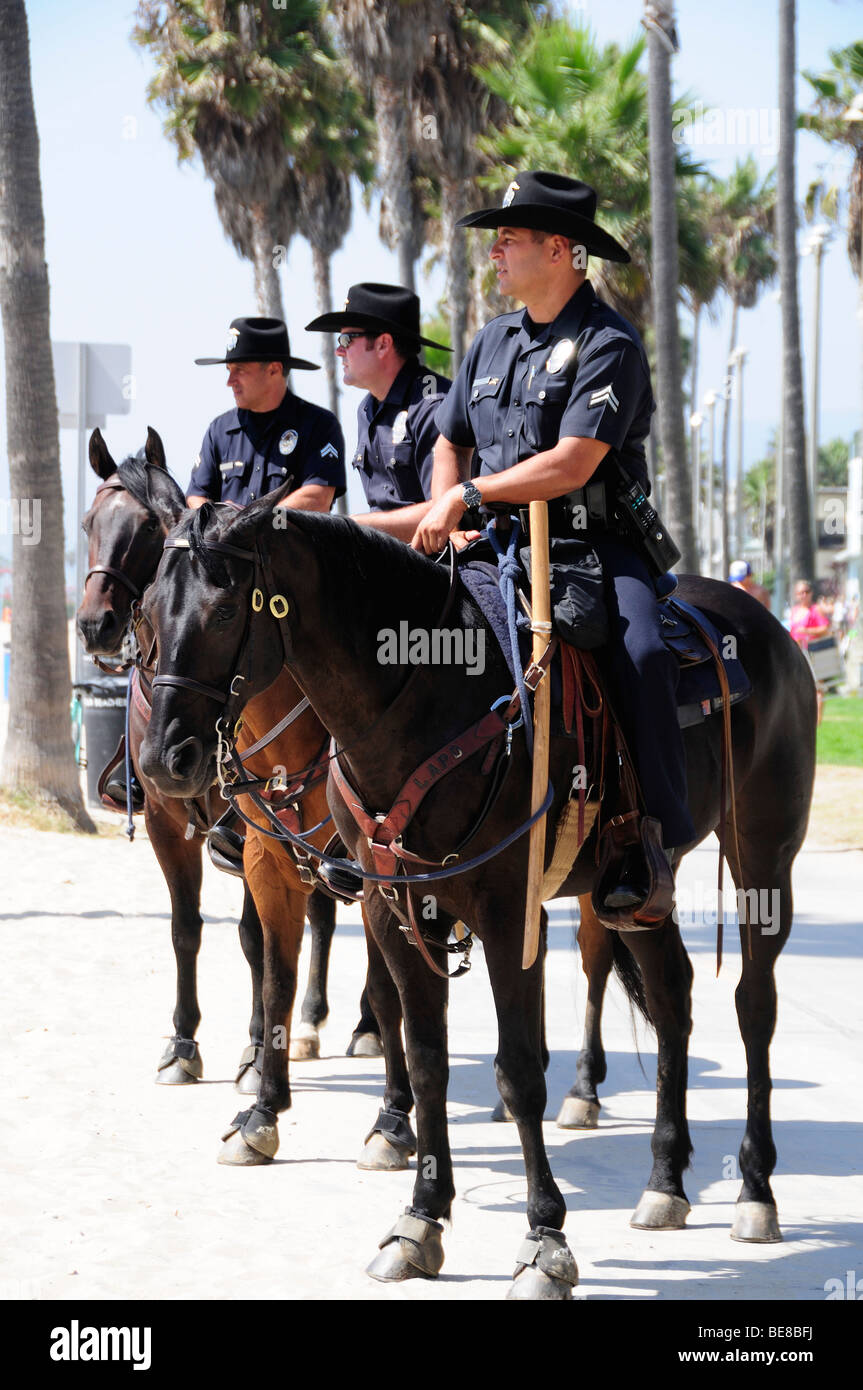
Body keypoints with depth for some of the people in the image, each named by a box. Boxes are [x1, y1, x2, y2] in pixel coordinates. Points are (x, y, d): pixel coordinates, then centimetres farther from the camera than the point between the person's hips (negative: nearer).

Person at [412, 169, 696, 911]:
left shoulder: (608, 345, -10)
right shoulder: (493, 342, 14)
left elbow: (570, 465, -19)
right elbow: (451, 445, 23)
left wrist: (469, 495, -15)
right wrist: (444, 507, 1)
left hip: (598, 543, -7)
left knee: (642, 653, -32)